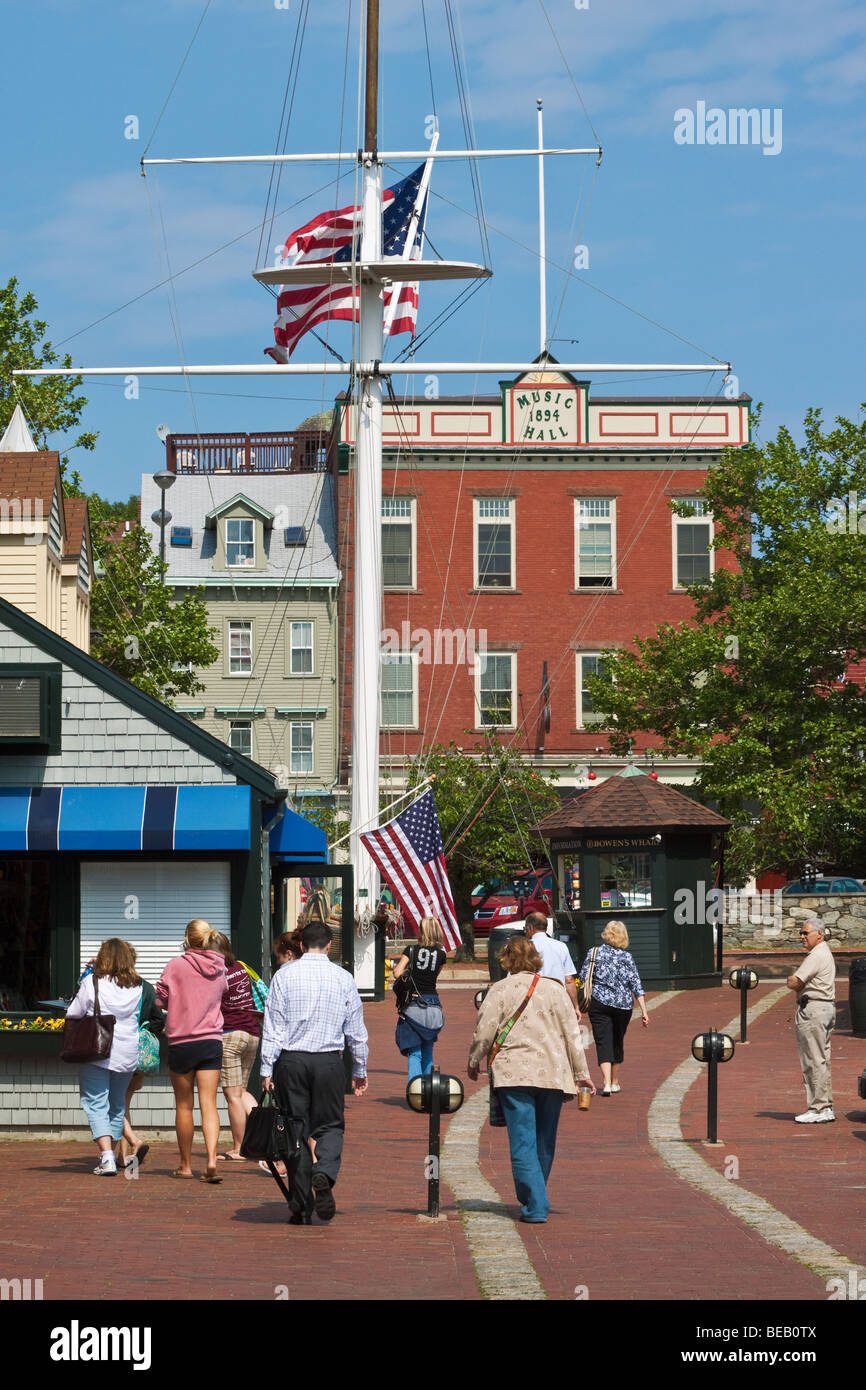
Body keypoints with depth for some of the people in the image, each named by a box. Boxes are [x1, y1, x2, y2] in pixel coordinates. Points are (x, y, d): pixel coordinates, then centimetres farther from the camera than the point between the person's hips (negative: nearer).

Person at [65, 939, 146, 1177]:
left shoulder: (92, 982, -8)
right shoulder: (138, 987, 1)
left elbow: (73, 1015, -5)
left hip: (96, 1053, -4)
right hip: (127, 1056, 4)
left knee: (96, 1105, -4)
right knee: (116, 1105, 18)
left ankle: (107, 1157, -19)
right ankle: (109, 1155, 25)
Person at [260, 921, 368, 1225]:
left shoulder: (284, 975, 0)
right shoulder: (343, 978, 3)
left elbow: (273, 1026, -3)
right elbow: (356, 1029, 7)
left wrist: (267, 1068, 0)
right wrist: (360, 1070, 16)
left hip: (290, 1060, 0)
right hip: (329, 1062, 0)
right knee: (330, 1126, 11)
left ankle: (301, 1208, 5)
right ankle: (323, 1175, -19)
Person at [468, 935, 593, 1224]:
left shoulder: (500, 990, -1)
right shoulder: (554, 989, 6)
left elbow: (483, 1032, -1)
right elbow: (571, 1035, 6)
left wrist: (473, 1061, 17)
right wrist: (582, 1074, 13)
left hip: (514, 1074, -3)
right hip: (552, 1075, 3)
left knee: (523, 1143, -4)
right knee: (545, 1143, 14)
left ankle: (534, 1206, -12)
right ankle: (536, 1201, 25)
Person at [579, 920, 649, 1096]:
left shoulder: (594, 953, 0)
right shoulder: (627, 957, 1)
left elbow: (582, 978, 1)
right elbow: (636, 985, -2)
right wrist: (644, 1011, -2)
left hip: (599, 1004, -2)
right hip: (623, 1005, 2)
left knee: (603, 1042, -4)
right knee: (617, 1042, 17)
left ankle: (607, 1083, -21)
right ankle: (615, 1082, 27)